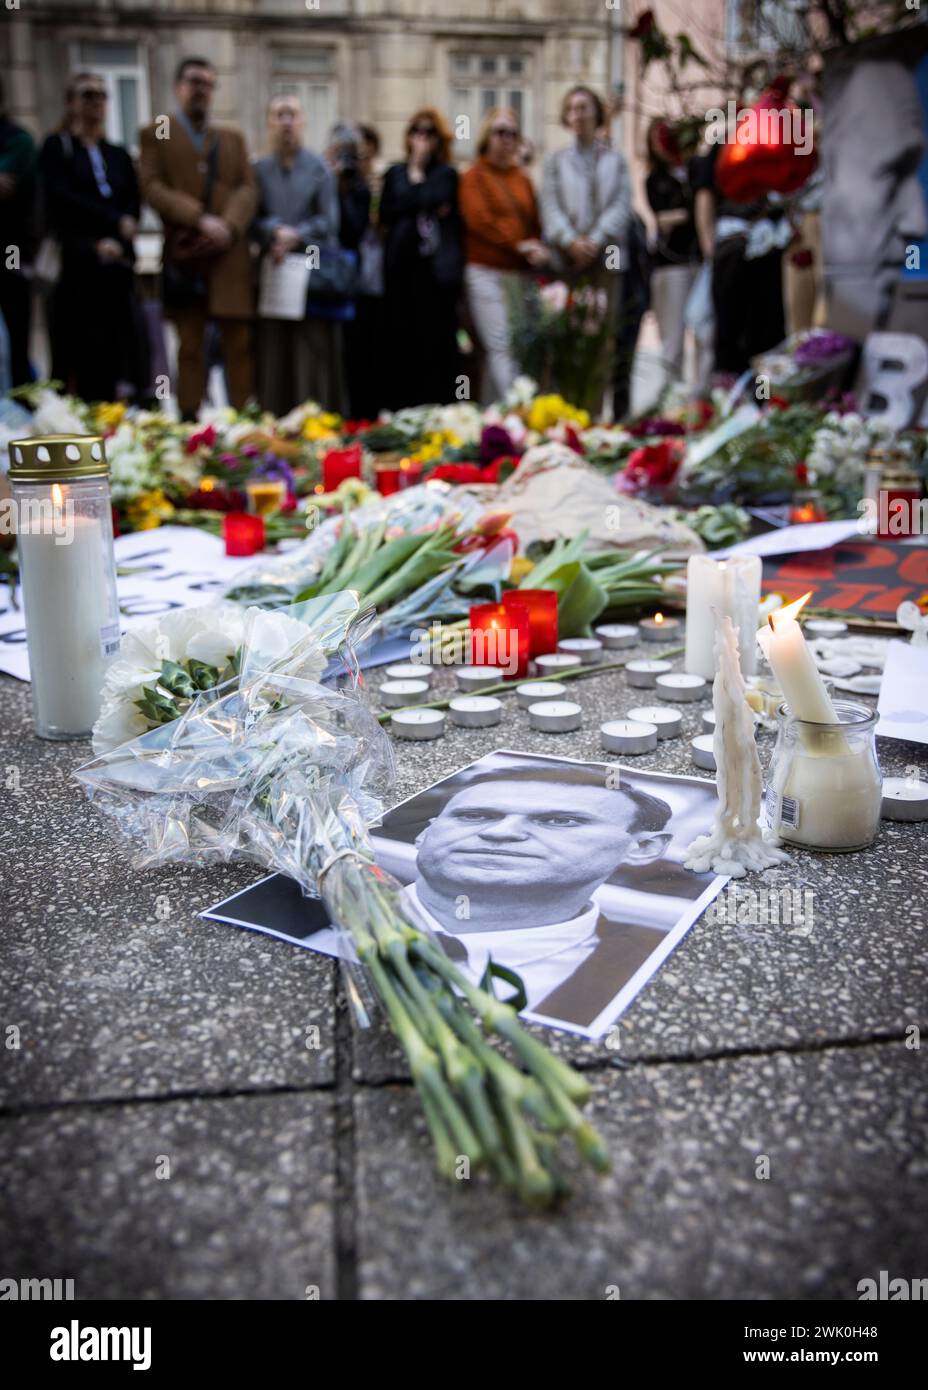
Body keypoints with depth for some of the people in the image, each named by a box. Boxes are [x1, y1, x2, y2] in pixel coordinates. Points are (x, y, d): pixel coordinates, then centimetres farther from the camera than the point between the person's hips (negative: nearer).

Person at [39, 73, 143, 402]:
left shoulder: (119, 155, 22)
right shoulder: (56, 147, 11)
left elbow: (133, 207, 9)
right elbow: (61, 199, -3)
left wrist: (115, 241, -9)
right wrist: (115, 221, -8)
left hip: (117, 264, 4)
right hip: (75, 263, -3)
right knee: (78, 353, -9)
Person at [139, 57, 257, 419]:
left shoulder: (233, 137, 20)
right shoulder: (155, 134, 10)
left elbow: (247, 189, 8)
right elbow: (152, 187, -3)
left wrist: (229, 226, -11)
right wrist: (200, 219, -15)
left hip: (230, 256, 2)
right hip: (183, 256, -2)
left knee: (239, 344, -2)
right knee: (190, 346, 0)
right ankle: (189, 420, 3)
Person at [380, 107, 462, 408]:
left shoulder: (447, 174, 11)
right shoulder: (395, 173, 18)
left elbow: (431, 199, -8)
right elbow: (386, 216, 4)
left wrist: (417, 172, 5)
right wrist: (431, 210, -1)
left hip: (437, 268, -2)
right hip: (402, 268, 2)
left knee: (437, 340, -7)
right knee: (402, 340, -1)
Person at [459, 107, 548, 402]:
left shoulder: (522, 179, 20)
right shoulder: (475, 176, 4)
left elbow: (535, 222, 17)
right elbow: (478, 219, -9)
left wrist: (538, 250, -4)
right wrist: (520, 244, -13)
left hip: (520, 273, 6)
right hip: (486, 271, -5)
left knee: (516, 347, 2)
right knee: (501, 347, -12)